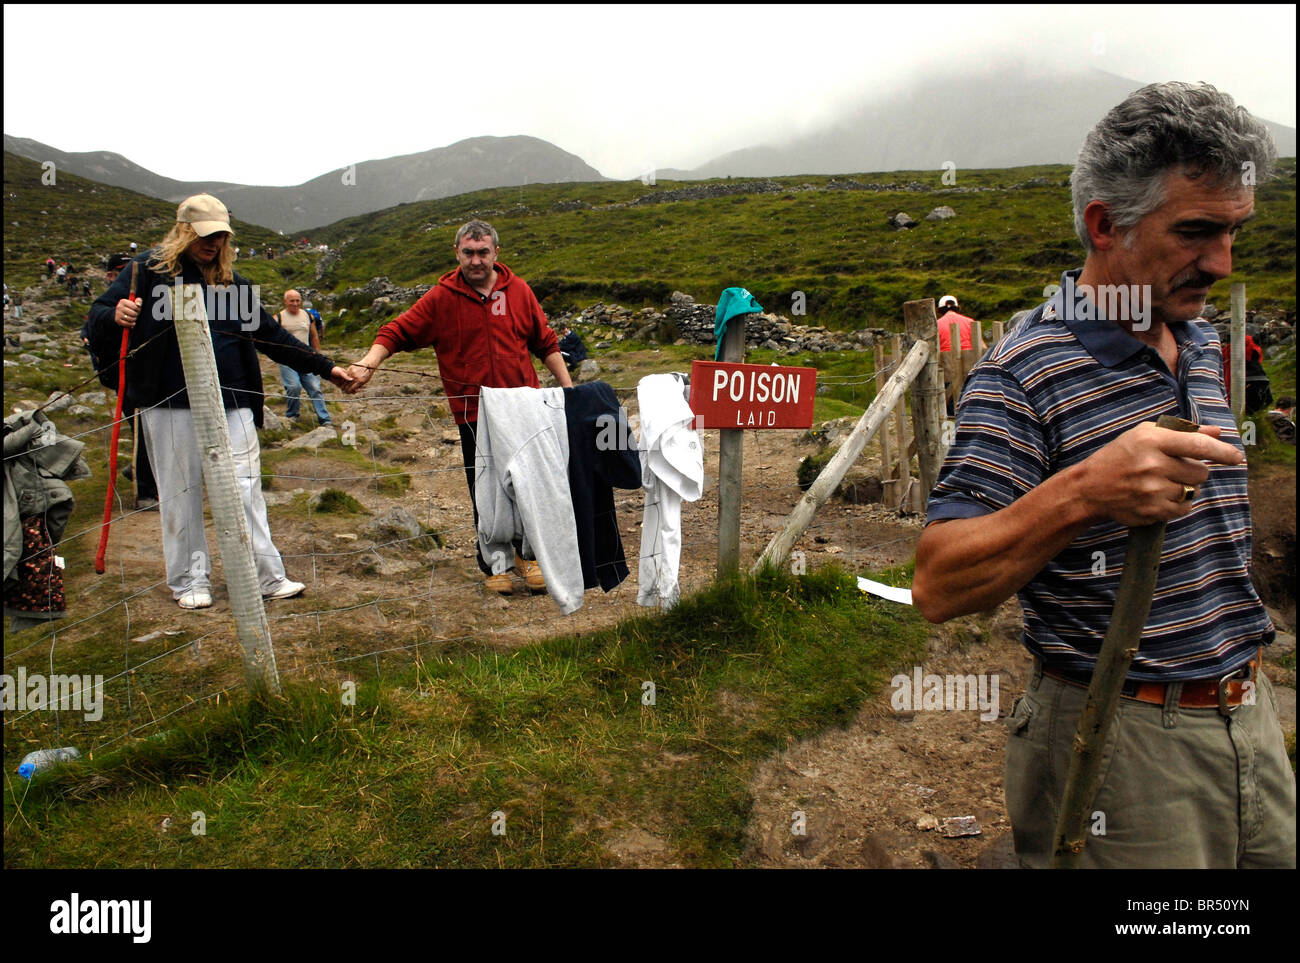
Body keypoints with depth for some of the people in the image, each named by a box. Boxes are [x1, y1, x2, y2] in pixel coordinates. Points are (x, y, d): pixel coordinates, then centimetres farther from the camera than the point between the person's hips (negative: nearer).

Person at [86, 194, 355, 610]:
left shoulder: (231, 280, 15)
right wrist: (115, 317, -25)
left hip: (232, 404, 3)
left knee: (245, 489, 1)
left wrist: (325, 367, 15)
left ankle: (267, 575, 6)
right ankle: (190, 580, 18)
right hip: (172, 404, -3)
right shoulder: (150, 269, 3)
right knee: (181, 492, 5)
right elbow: (98, 317, 0)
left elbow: (271, 335, 19)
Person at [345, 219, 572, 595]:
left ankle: (527, 554, 27)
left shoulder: (518, 290, 5)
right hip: (474, 413, -1)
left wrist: (568, 388, 8)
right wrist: (369, 363, -17)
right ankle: (493, 563, 23)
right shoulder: (441, 298, -1)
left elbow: (546, 343, 11)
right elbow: (397, 332, 0)